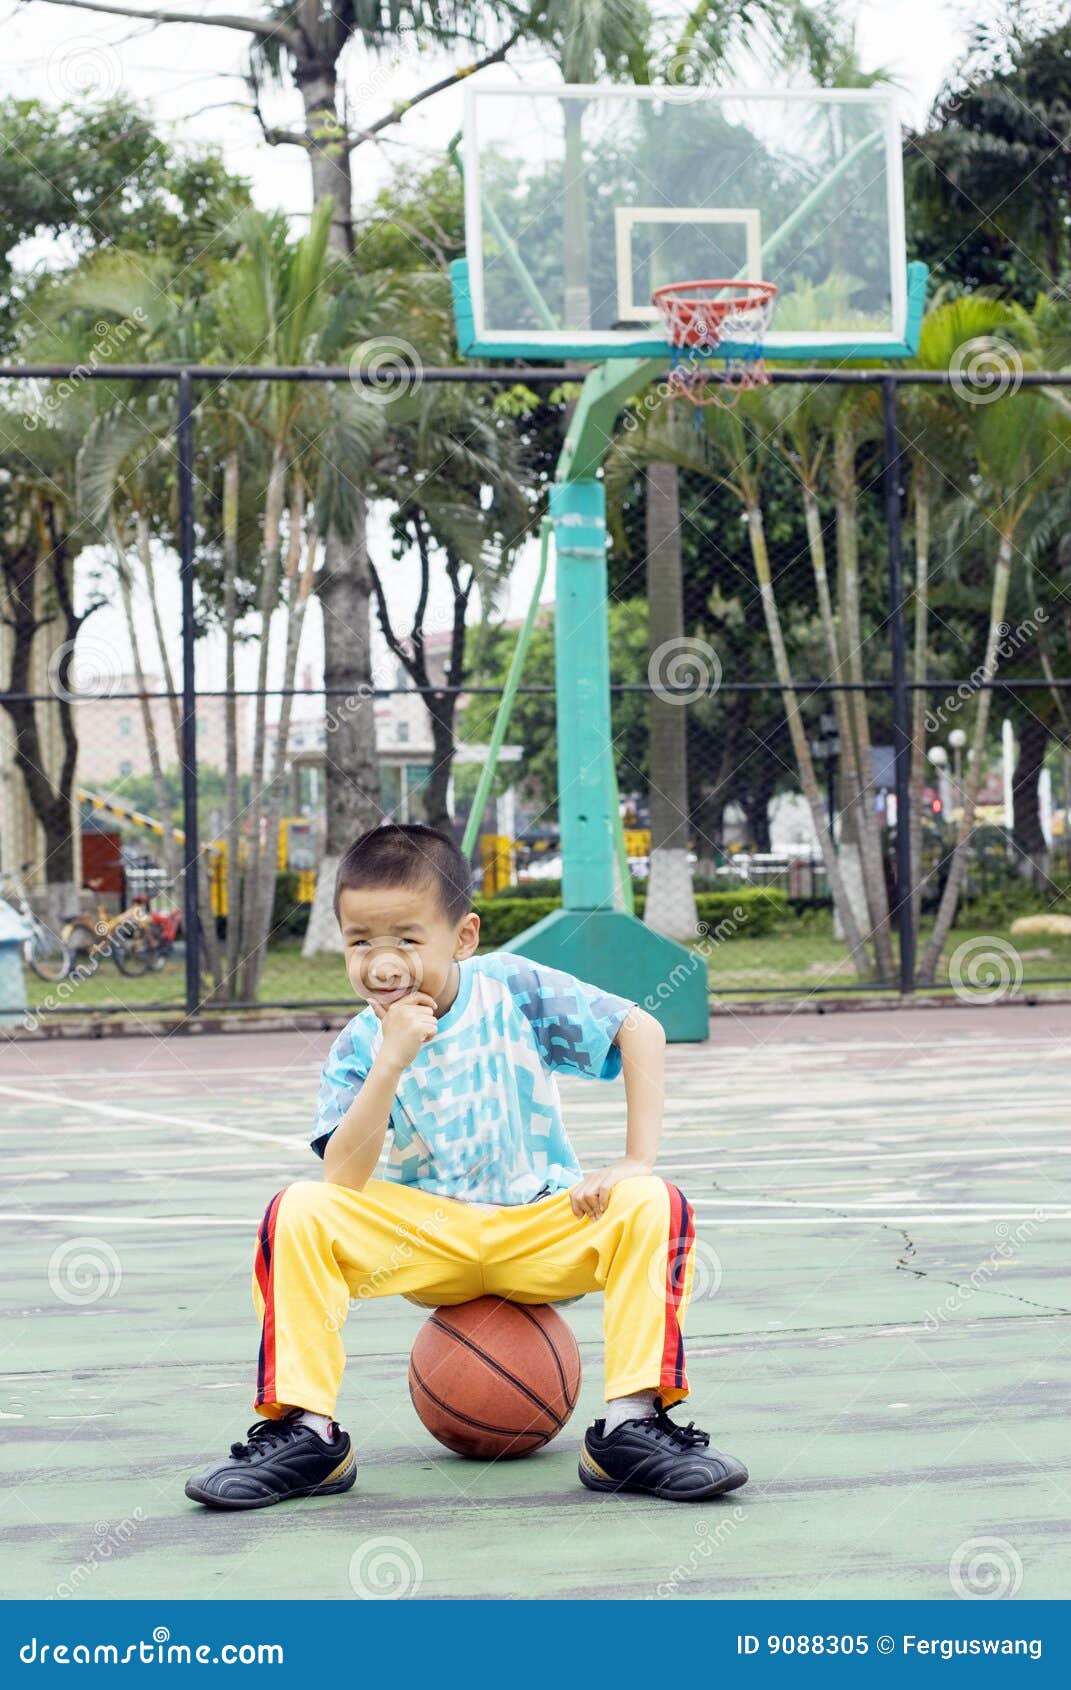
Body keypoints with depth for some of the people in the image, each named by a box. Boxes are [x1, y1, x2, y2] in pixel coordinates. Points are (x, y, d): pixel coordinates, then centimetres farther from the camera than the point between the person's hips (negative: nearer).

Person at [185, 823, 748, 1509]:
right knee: (298, 1212, -24)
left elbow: (641, 1028, -9)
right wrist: (390, 1063, -31)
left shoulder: (511, 988, -9)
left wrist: (637, 1161, -18)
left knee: (654, 1206, -28)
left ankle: (633, 1425, -28)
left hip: (542, 1230, -1)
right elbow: (344, 1180, -21)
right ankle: (305, 1432, -20)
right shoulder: (359, 1048, -8)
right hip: (424, 1240, 1)